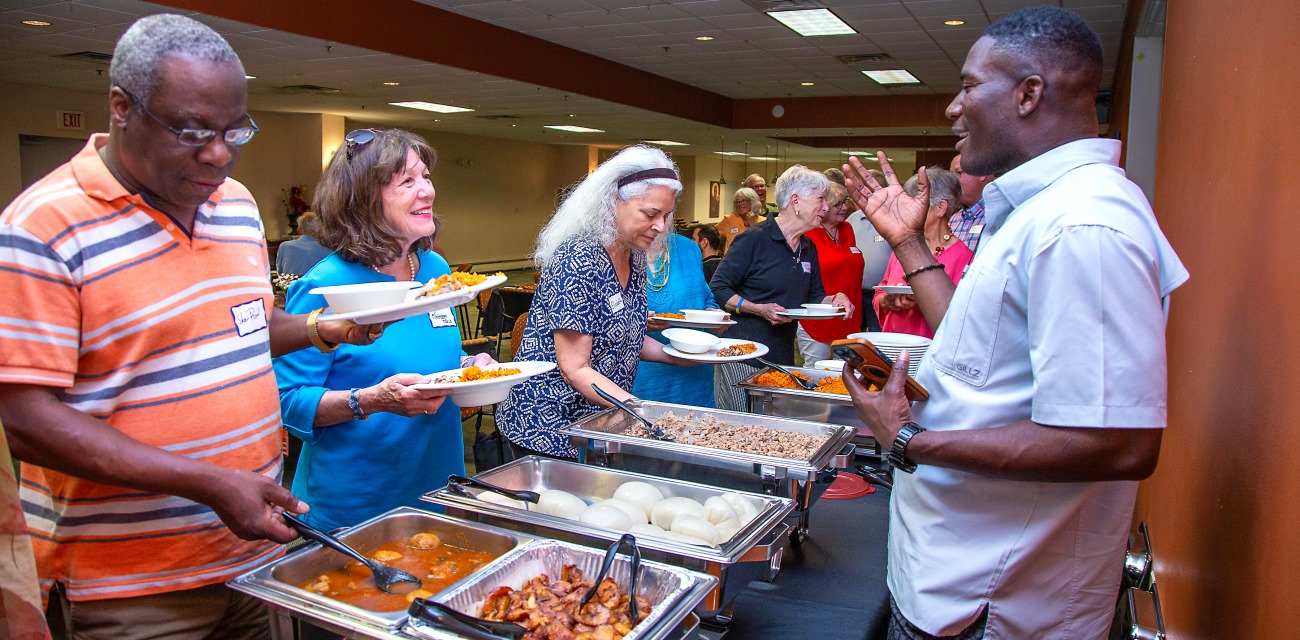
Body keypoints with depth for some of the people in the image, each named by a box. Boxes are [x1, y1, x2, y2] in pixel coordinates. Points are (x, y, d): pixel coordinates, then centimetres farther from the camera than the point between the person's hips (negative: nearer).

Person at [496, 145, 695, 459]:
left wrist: (678, 354, 2)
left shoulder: (635, 258, 2)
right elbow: (574, 369, -23)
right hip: (545, 428, -8)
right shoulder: (578, 260, -23)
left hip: (598, 422, 8)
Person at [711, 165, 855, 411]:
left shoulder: (809, 248, 14)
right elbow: (718, 288, -10)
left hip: (783, 358, 7)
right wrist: (759, 310, -20)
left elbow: (814, 296, 22)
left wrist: (834, 299, 0)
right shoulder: (754, 239, -10)